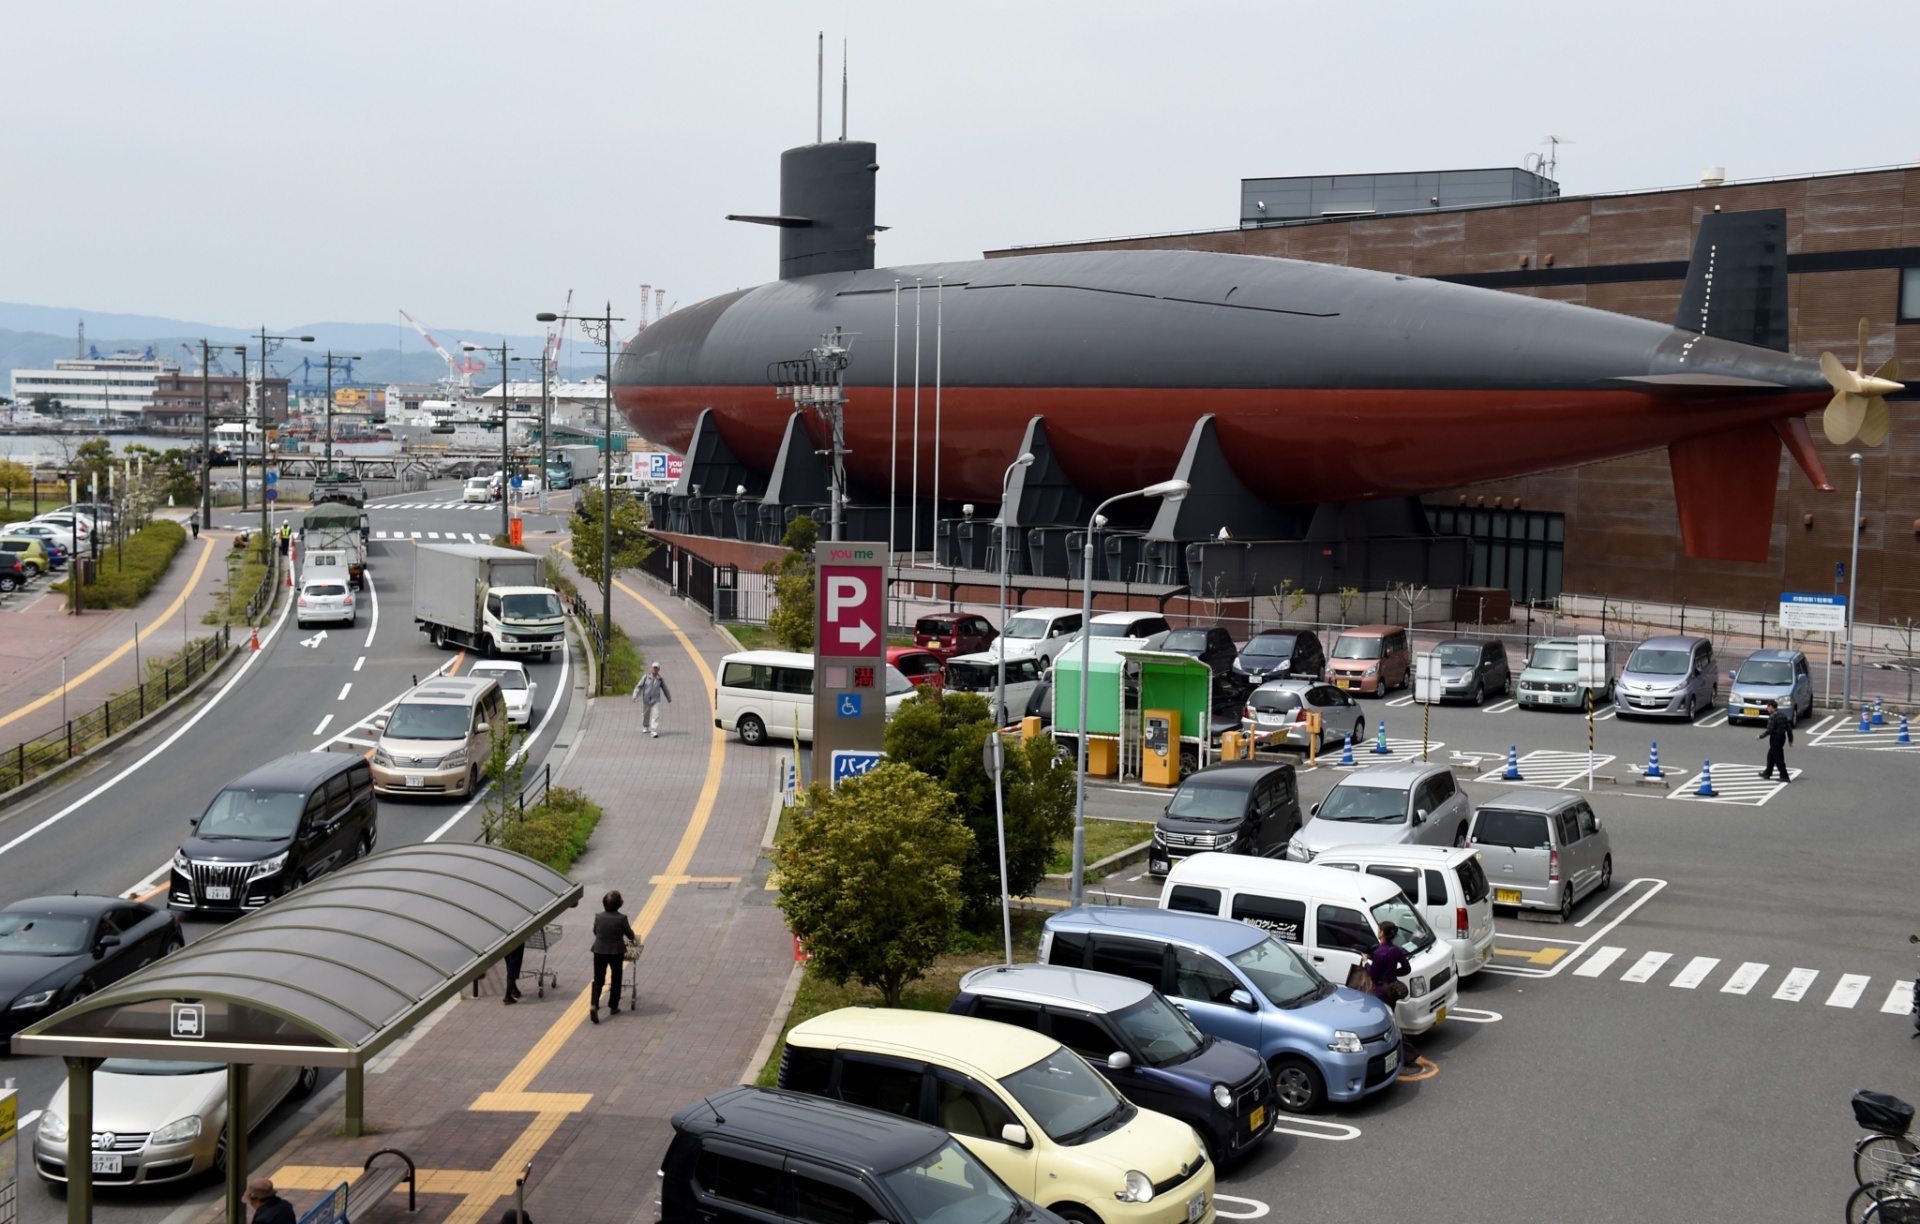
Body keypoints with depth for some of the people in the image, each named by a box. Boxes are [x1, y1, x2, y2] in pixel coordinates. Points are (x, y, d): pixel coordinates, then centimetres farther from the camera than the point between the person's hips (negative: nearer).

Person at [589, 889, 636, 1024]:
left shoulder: (598, 917, -6)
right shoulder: (621, 918, -14)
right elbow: (630, 934, 0)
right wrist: (635, 939, 24)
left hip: (599, 951, 2)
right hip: (616, 952, -2)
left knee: (598, 979, 6)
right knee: (616, 979, 16)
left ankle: (594, 1005, -13)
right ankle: (613, 1007, 23)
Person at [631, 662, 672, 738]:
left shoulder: (660, 679, -2)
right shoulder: (646, 677, -6)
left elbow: (665, 689, 11)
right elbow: (639, 687, -6)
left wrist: (669, 699, 21)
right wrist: (634, 696, -17)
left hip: (655, 700, -1)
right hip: (646, 700, 1)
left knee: (655, 716, -15)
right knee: (646, 715, 17)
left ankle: (654, 732, -16)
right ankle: (646, 727, 44)